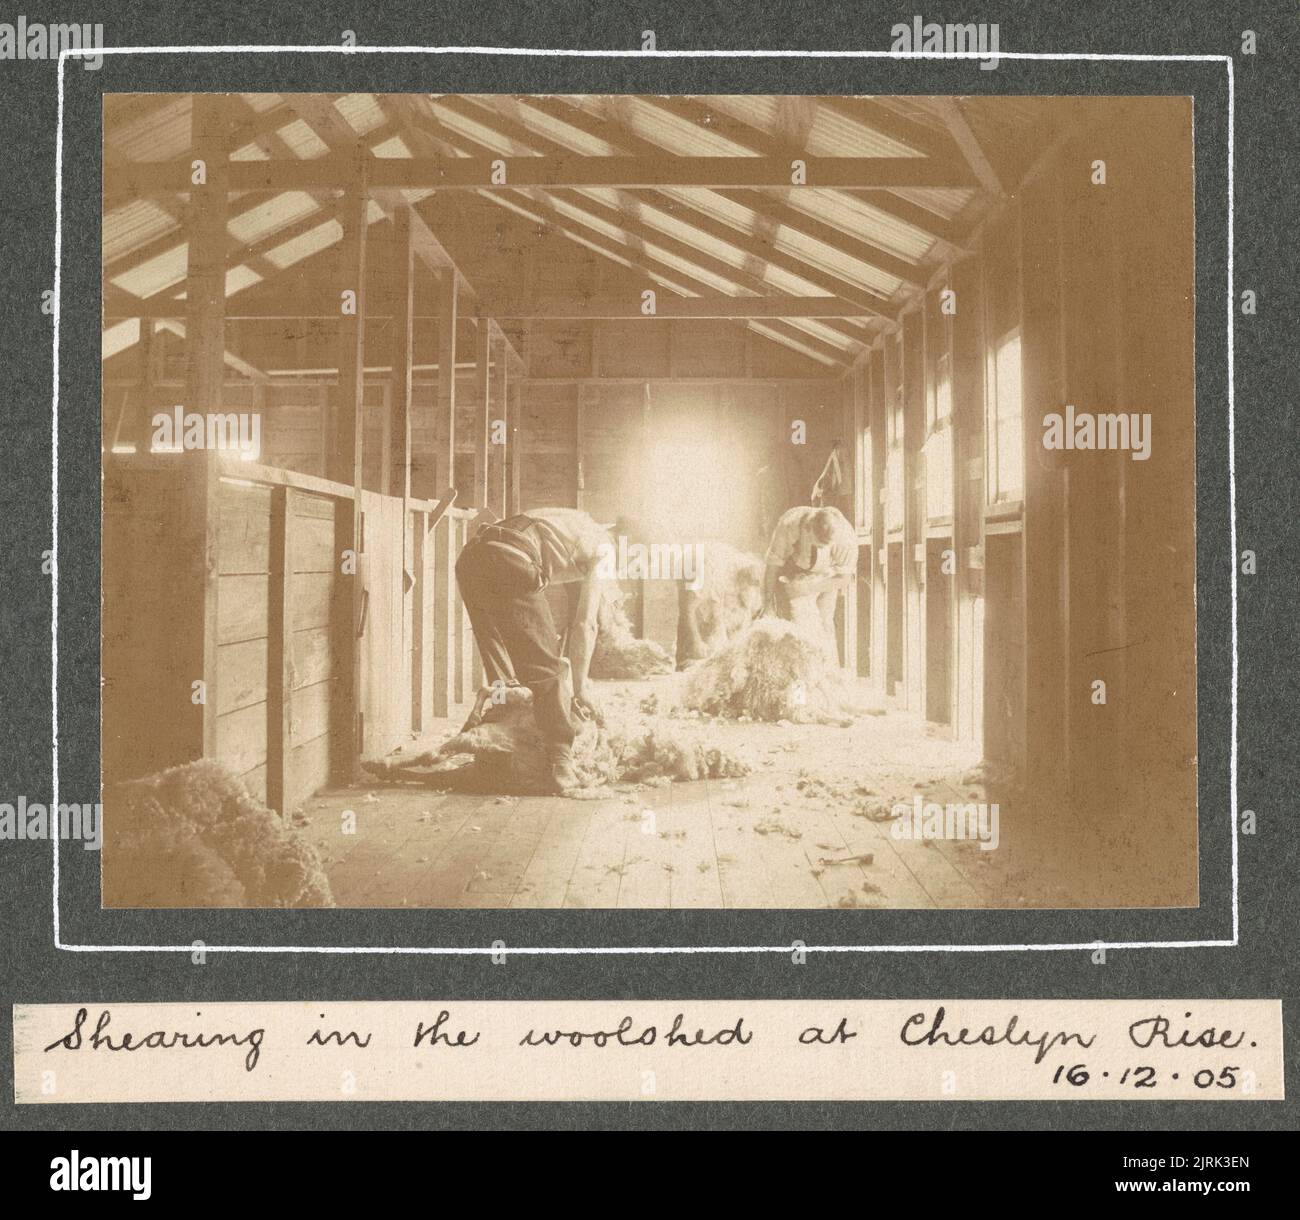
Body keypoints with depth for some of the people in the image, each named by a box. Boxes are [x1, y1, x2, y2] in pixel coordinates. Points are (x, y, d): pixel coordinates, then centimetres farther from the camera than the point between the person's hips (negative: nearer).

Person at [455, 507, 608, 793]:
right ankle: (560, 762, -3)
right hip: (510, 564, -8)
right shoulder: (600, 547, 15)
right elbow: (584, 624, 12)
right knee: (548, 667, 0)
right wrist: (579, 687, 18)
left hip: (469, 557, 8)